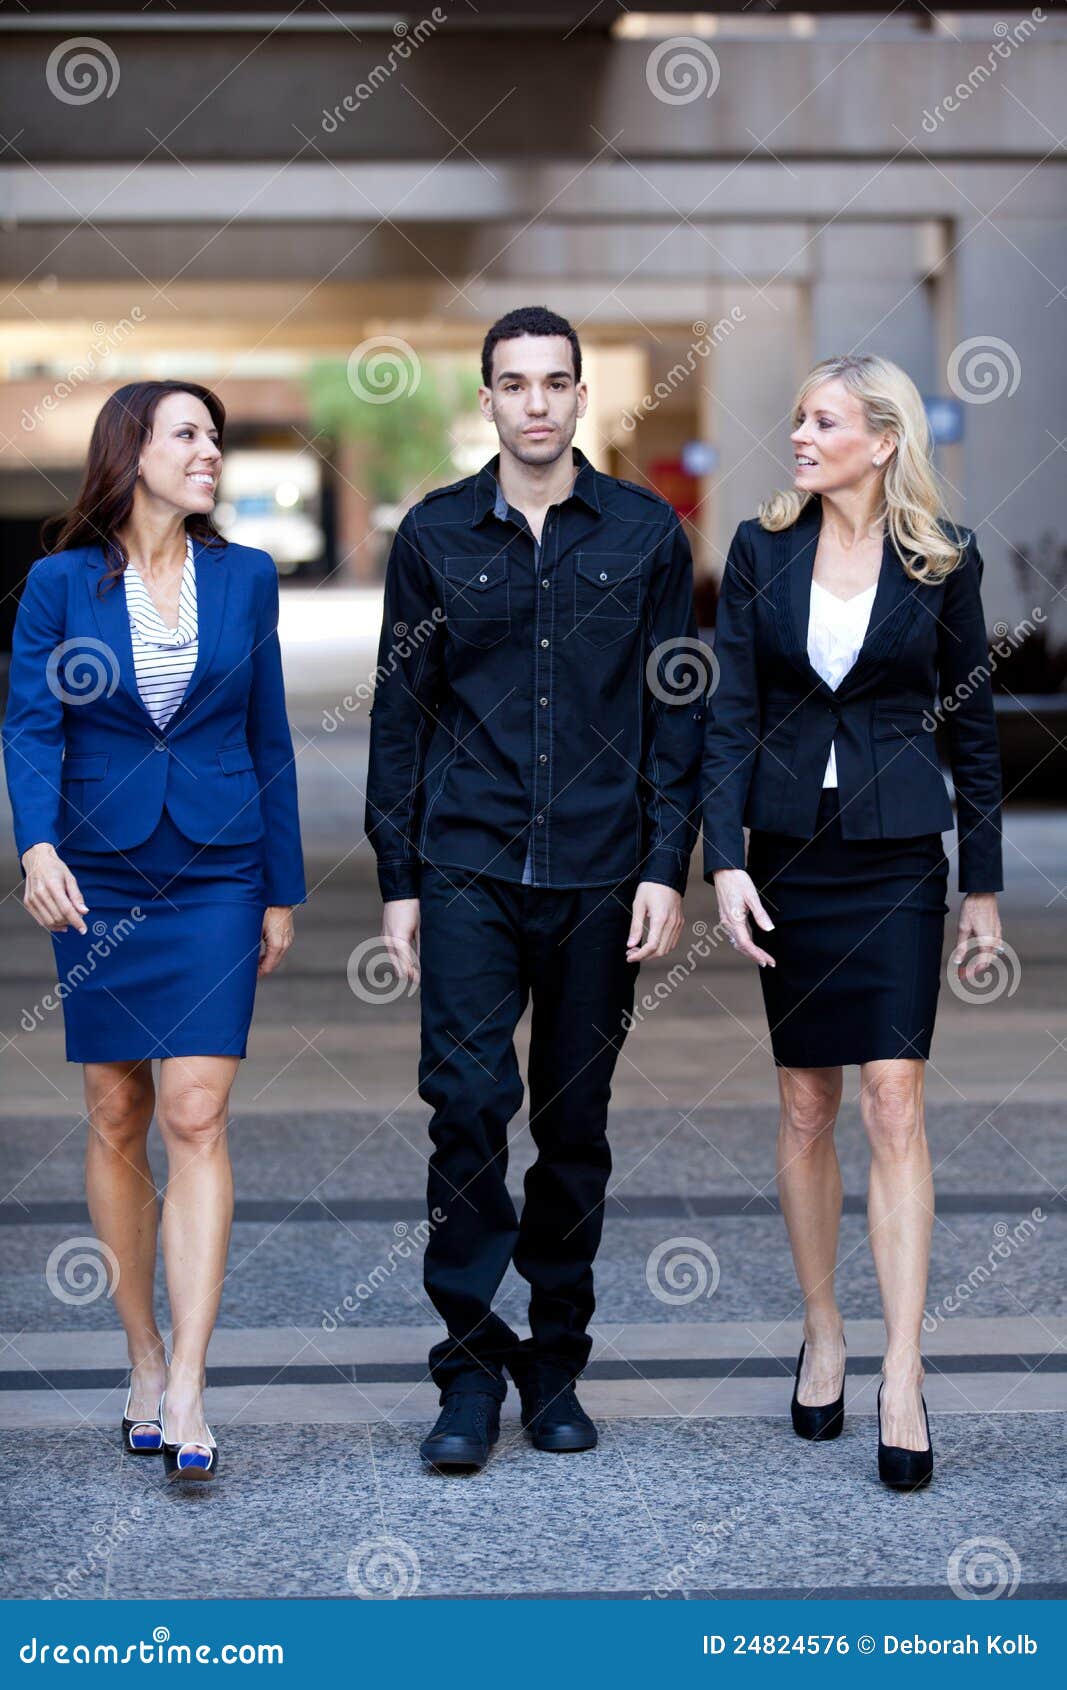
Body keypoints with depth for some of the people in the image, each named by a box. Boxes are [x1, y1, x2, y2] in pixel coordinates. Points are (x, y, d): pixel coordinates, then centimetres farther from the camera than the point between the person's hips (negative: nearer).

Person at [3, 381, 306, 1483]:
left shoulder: (244, 578, 5)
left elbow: (269, 739, 9)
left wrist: (282, 889, 9)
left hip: (215, 874, 0)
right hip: (98, 875, 0)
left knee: (195, 1116, -10)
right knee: (116, 1121, 6)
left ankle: (186, 1392, -12)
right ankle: (144, 1362, 18)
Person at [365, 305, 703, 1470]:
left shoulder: (645, 533, 5)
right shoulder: (434, 535, 5)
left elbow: (677, 713, 5)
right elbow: (400, 714, 7)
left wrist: (667, 870, -3)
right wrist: (398, 881, 3)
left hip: (599, 876, 1)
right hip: (468, 868, 0)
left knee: (576, 1124, 6)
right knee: (467, 1101, -11)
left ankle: (555, 1363, 19)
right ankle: (471, 1364, -1)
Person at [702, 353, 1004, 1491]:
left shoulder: (941, 561, 0)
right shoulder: (762, 551, 3)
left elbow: (971, 723, 5)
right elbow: (730, 714, 1)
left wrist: (982, 884, 6)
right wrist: (725, 859, -10)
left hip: (897, 856, -2)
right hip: (787, 851, 2)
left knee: (894, 1100, -10)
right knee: (805, 1105, 8)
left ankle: (901, 1381, -10)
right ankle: (822, 1334, 22)